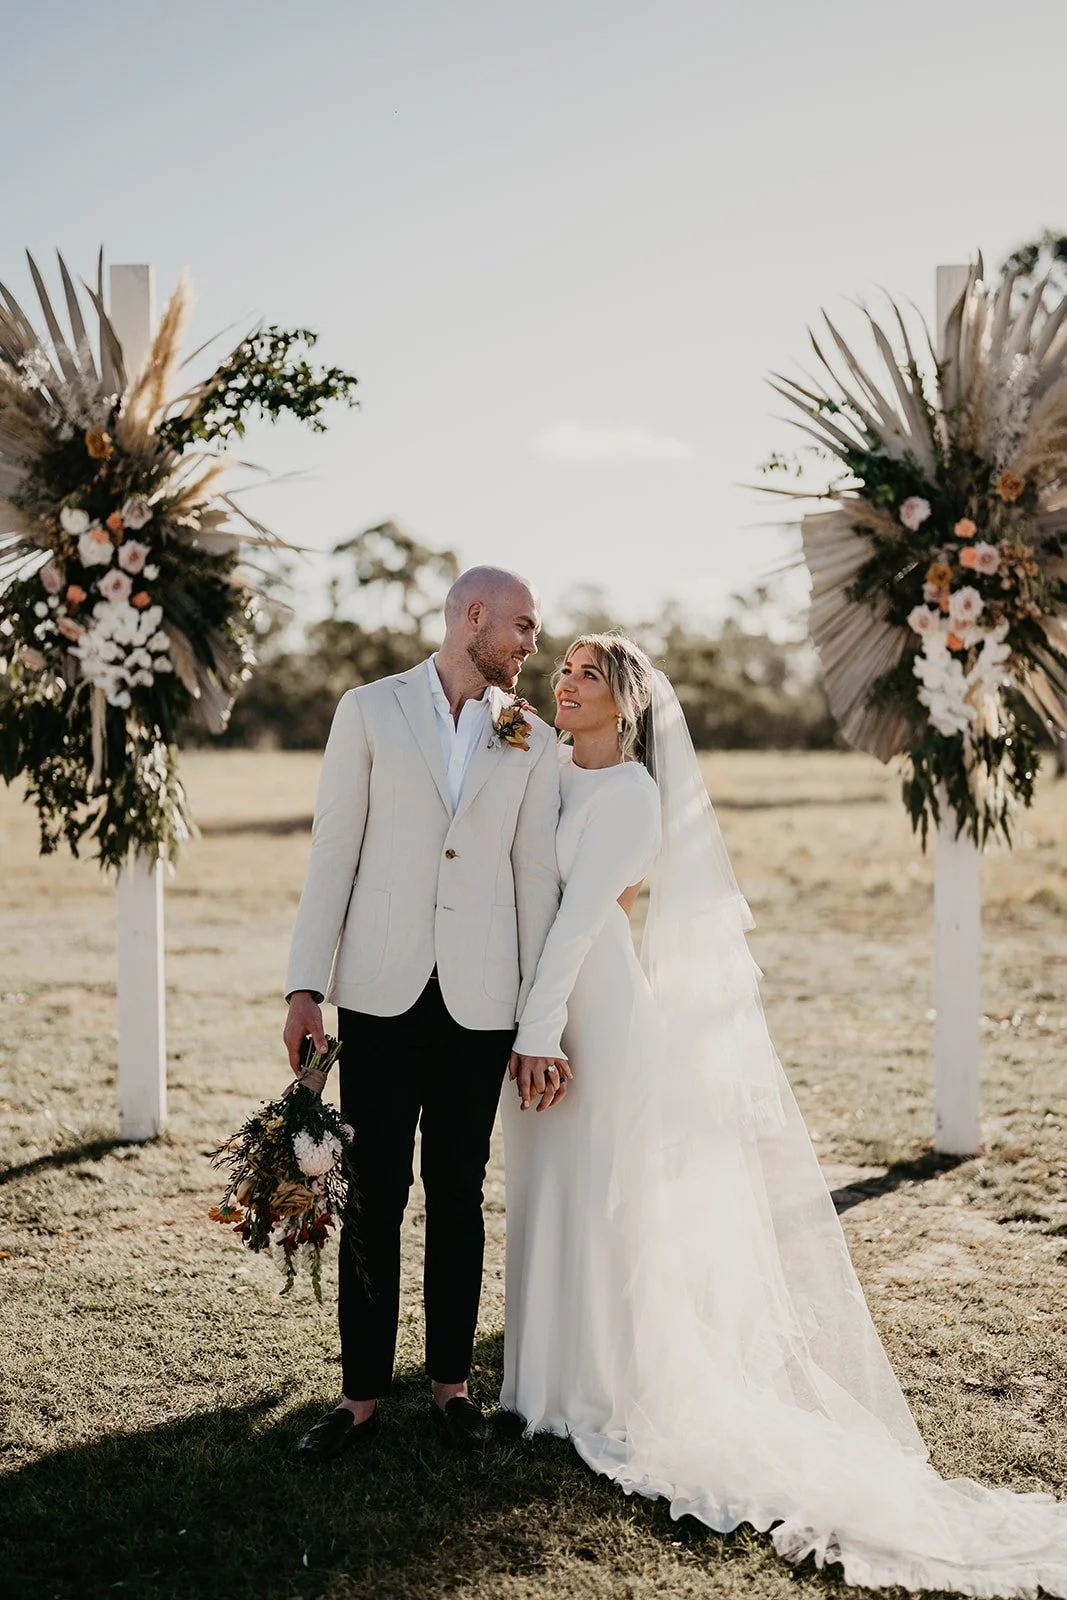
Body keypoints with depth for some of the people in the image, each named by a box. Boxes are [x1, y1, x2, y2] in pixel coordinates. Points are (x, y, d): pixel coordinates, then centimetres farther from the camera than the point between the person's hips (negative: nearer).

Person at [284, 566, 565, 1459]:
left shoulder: (532, 742, 8)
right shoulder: (370, 711, 4)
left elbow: (537, 880, 5)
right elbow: (333, 850, 1)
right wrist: (306, 987, -5)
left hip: (480, 999, 1)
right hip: (381, 990, -1)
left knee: (459, 1194, 9)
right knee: (375, 1196, 2)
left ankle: (451, 1380, 23)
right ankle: (363, 1393, 14)